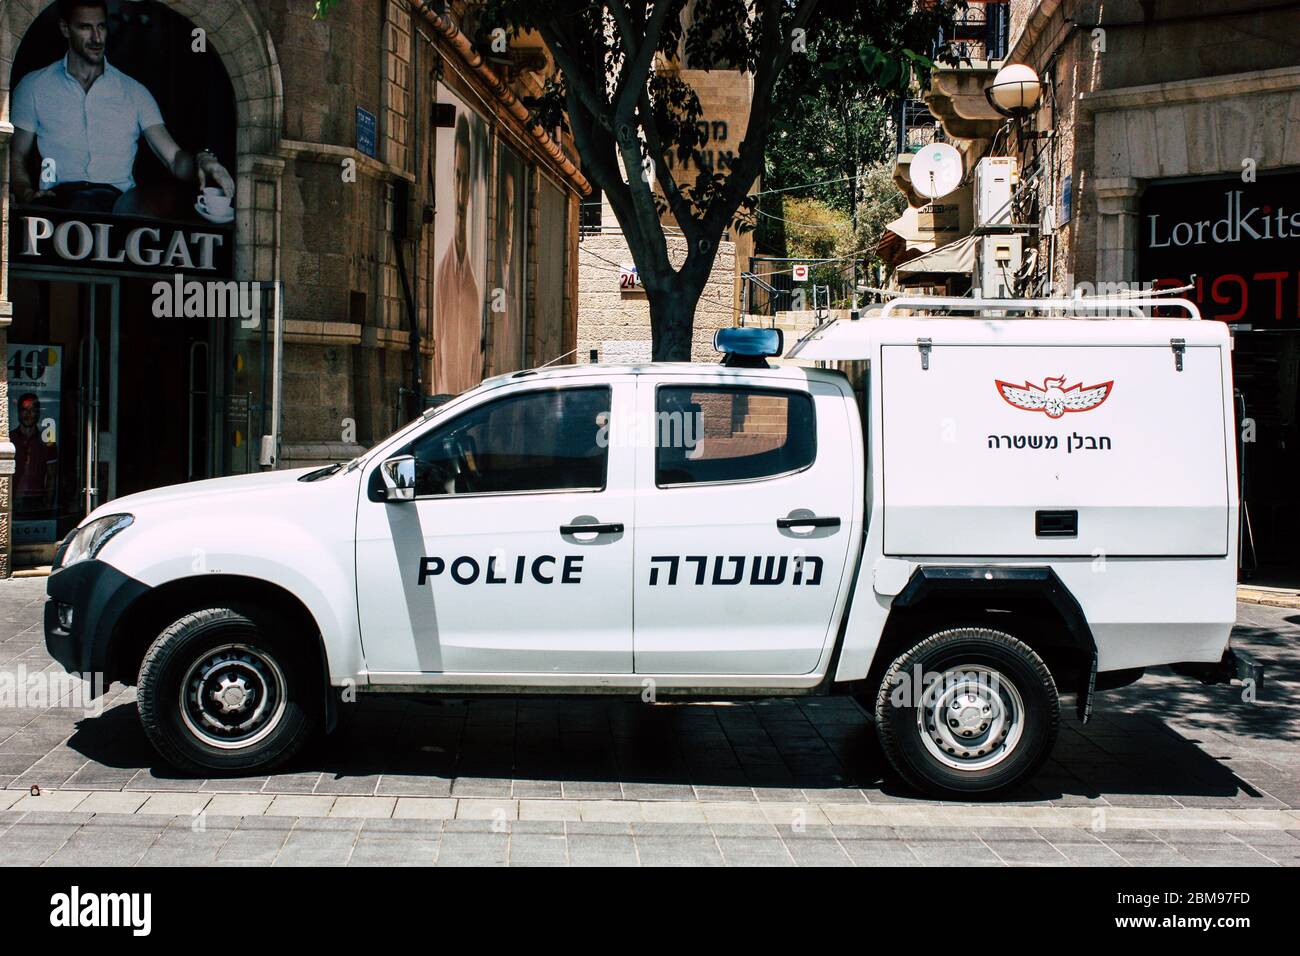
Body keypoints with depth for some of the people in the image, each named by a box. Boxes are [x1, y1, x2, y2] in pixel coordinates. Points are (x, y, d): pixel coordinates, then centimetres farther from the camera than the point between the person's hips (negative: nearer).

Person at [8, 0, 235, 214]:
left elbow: (175, 159, 7)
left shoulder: (134, 92, 17)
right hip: (59, 199, 0)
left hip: (118, 197, 0)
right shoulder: (34, 87, 16)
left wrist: (201, 160, -17)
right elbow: (16, 158, 17)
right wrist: (26, 193, -6)